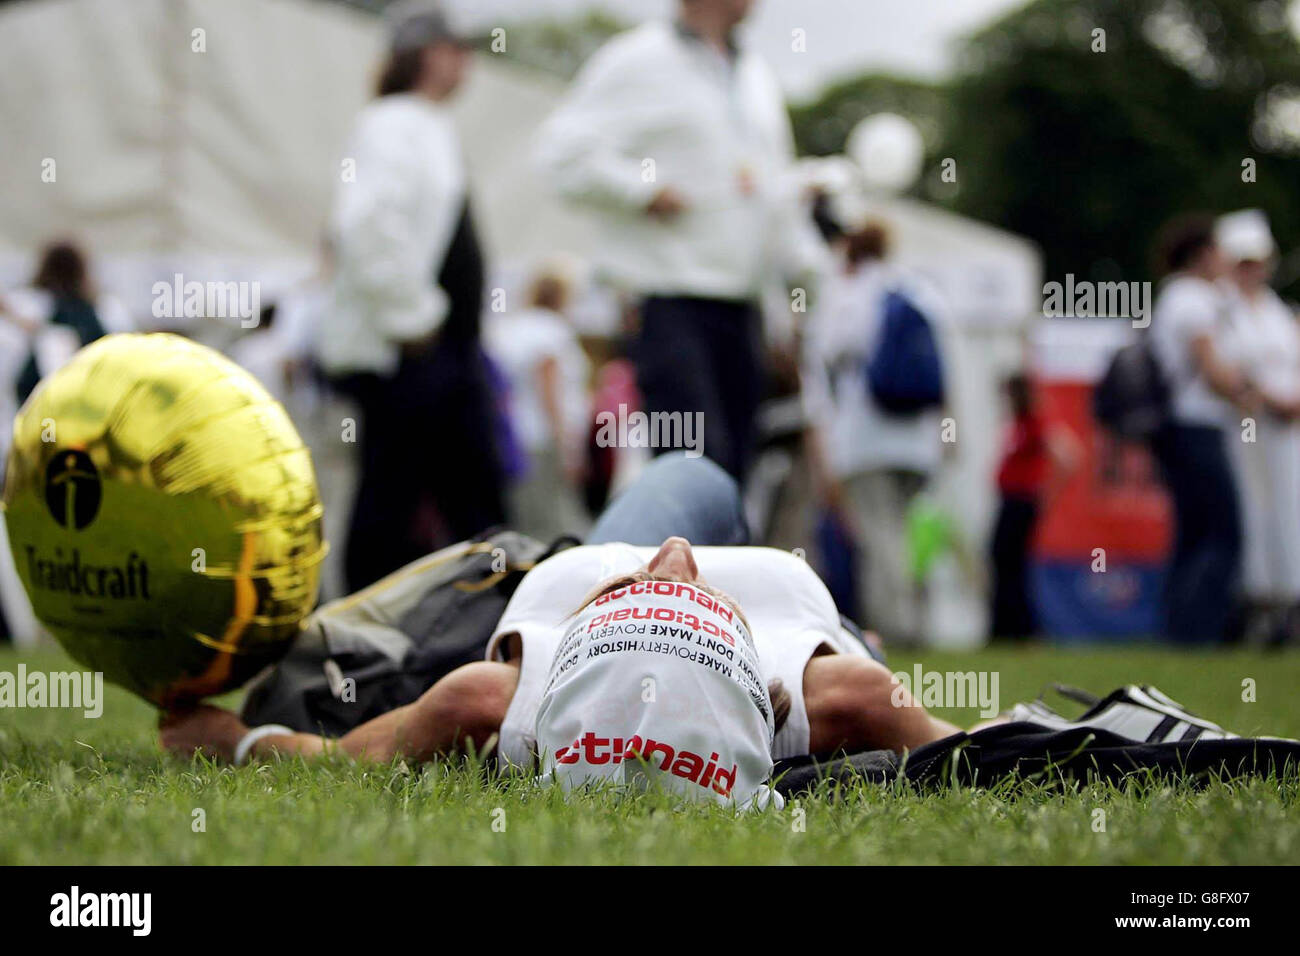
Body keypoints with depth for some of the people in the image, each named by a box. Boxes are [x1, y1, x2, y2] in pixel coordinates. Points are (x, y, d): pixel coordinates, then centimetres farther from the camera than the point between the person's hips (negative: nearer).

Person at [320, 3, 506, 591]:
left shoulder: (433, 130, 17)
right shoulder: (391, 126, -12)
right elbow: (366, 225, -24)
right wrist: (411, 318, -19)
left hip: (449, 344, 10)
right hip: (401, 351, -10)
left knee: (477, 492, 8)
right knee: (390, 498, -4)